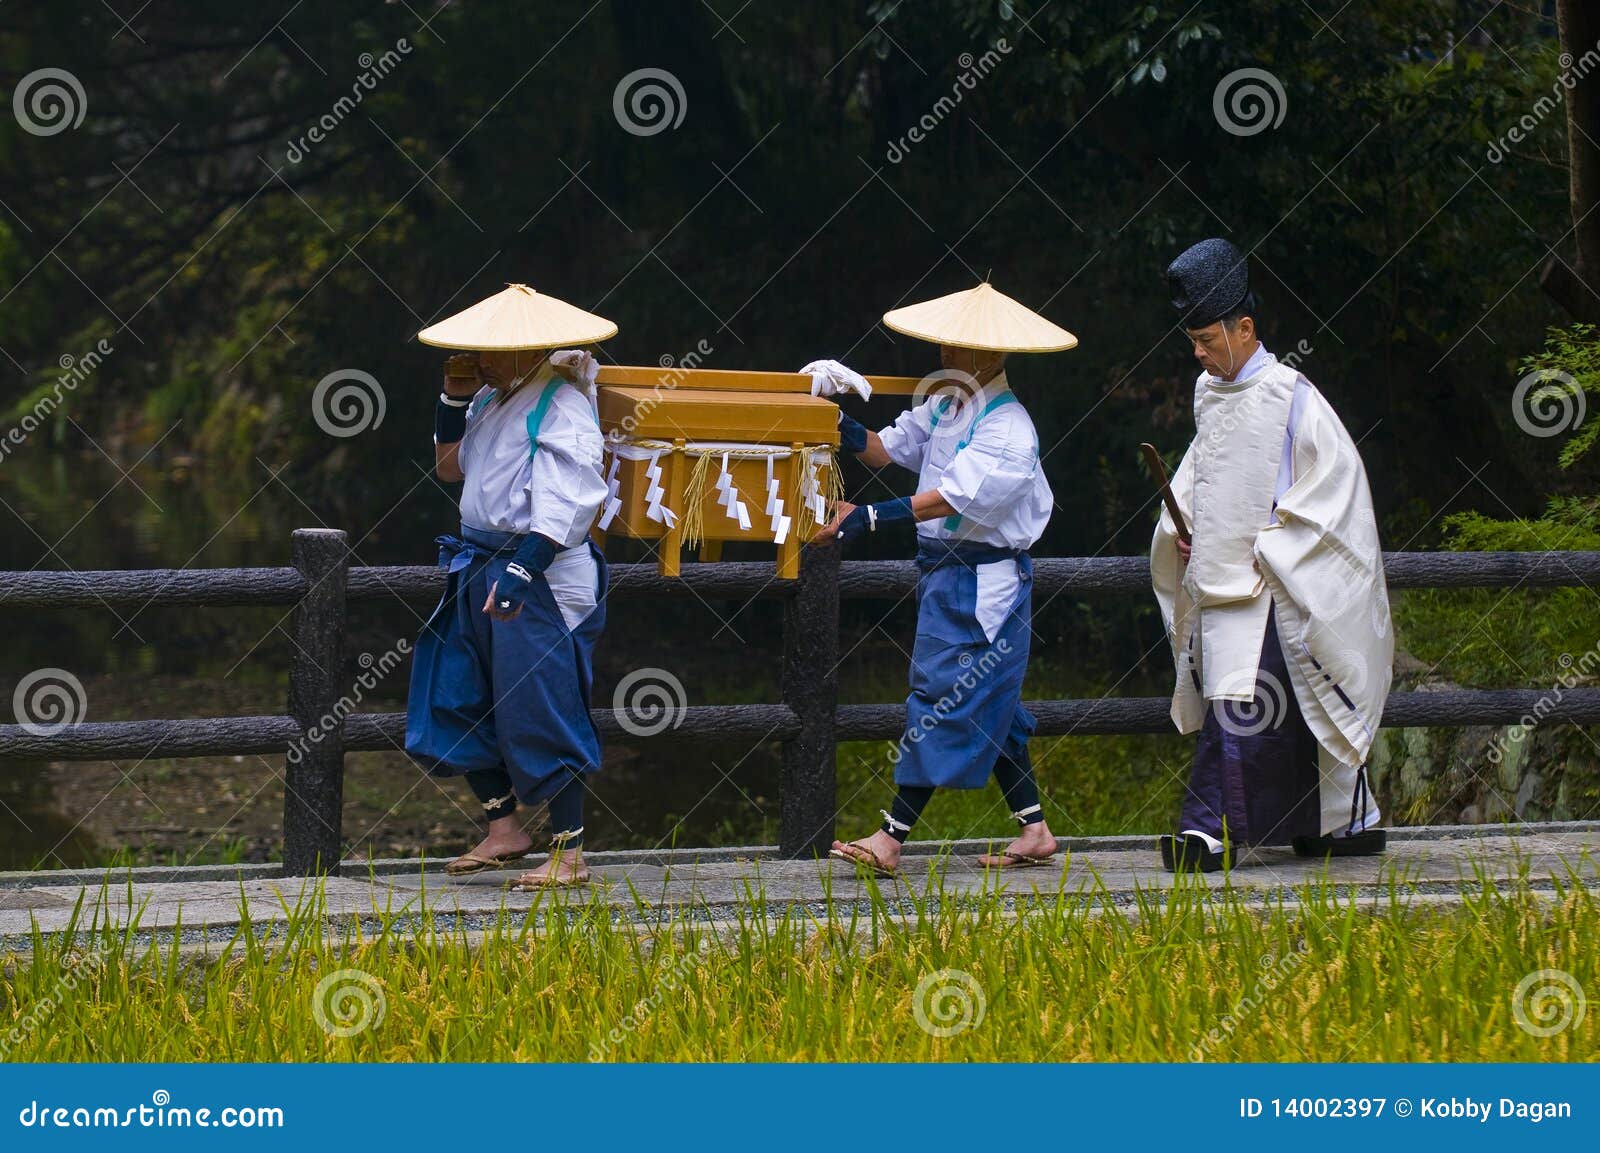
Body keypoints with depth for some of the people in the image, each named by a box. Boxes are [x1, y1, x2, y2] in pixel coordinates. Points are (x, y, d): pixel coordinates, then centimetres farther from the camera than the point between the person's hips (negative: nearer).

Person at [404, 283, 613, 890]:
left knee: (540, 714, -7)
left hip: (541, 577, -10)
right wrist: (454, 403, 7)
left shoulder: (562, 407, -15)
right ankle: (504, 828, 23)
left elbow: (565, 503, -24)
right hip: (482, 567, 10)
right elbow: (449, 467, 22)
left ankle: (569, 854, 0)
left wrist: (520, 572, -32)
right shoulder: (494, 401, 13)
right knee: (458, 703, 12)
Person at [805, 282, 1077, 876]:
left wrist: (869, 518, -32)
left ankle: (891, 839, -9)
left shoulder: (1008, 430, -19)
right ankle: (1035, 831, 20)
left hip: (983, 579, -10)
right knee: (988, 707, 13)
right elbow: (886, 447, 11)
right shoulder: (948, 404, 9)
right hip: (944, 571, 10)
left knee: (944, 700, -8)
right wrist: (839, 418, -7)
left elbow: (950, 498, -28)